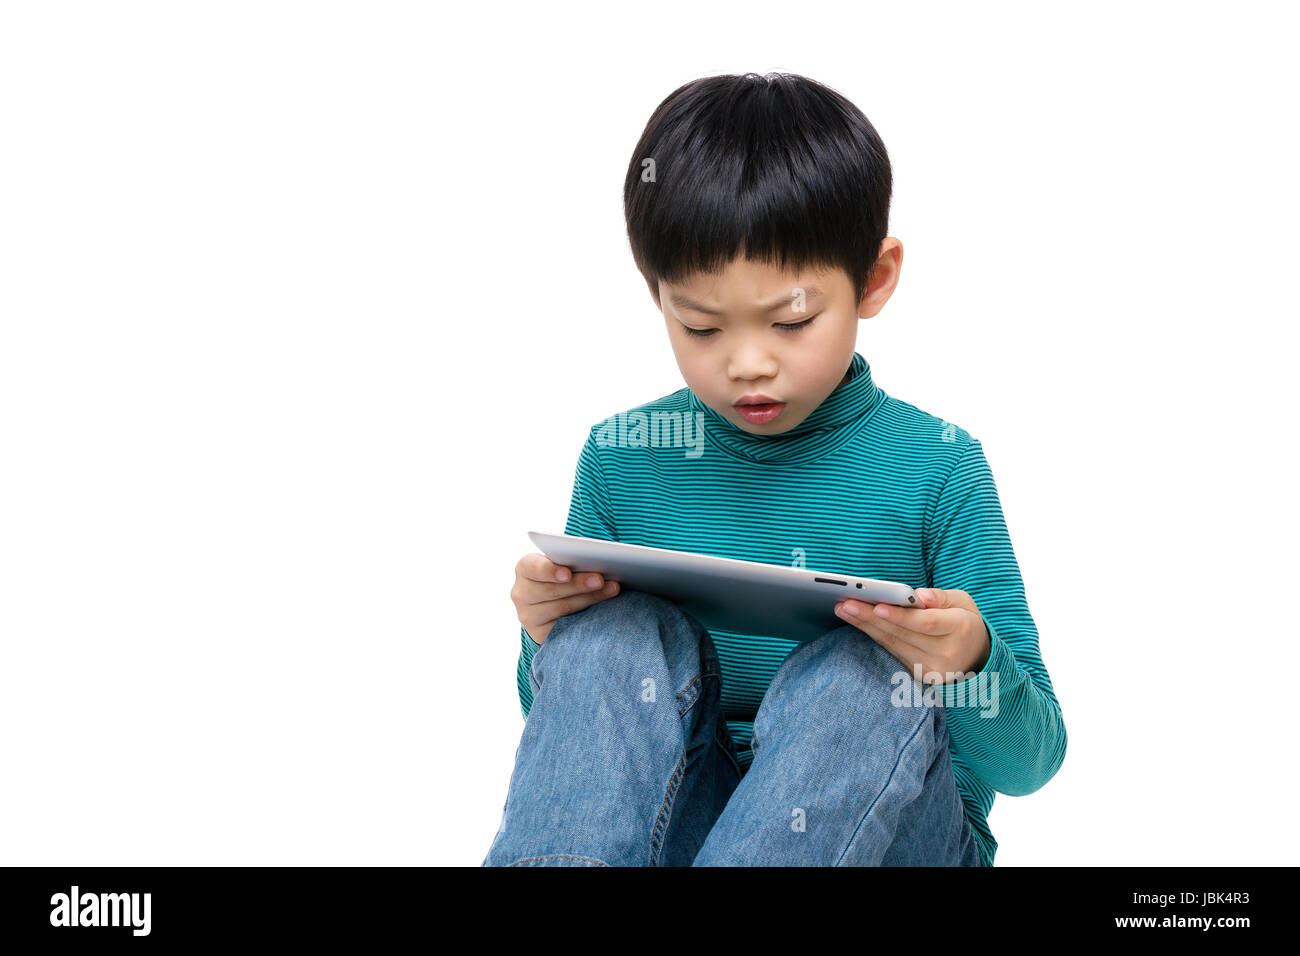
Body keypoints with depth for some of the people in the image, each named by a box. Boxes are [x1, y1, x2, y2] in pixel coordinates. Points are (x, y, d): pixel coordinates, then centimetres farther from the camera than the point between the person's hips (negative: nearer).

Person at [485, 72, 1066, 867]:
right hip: (676, 821, 2)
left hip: (890, 827, -2)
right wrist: (548, 639, -13)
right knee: (616, 629, -24)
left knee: (860, 671, -32)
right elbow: (561, 721, 11)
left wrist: (971, 664, -28)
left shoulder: (937, 468, -7)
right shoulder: (622, 459, 0)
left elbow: (1029, 764, -4)